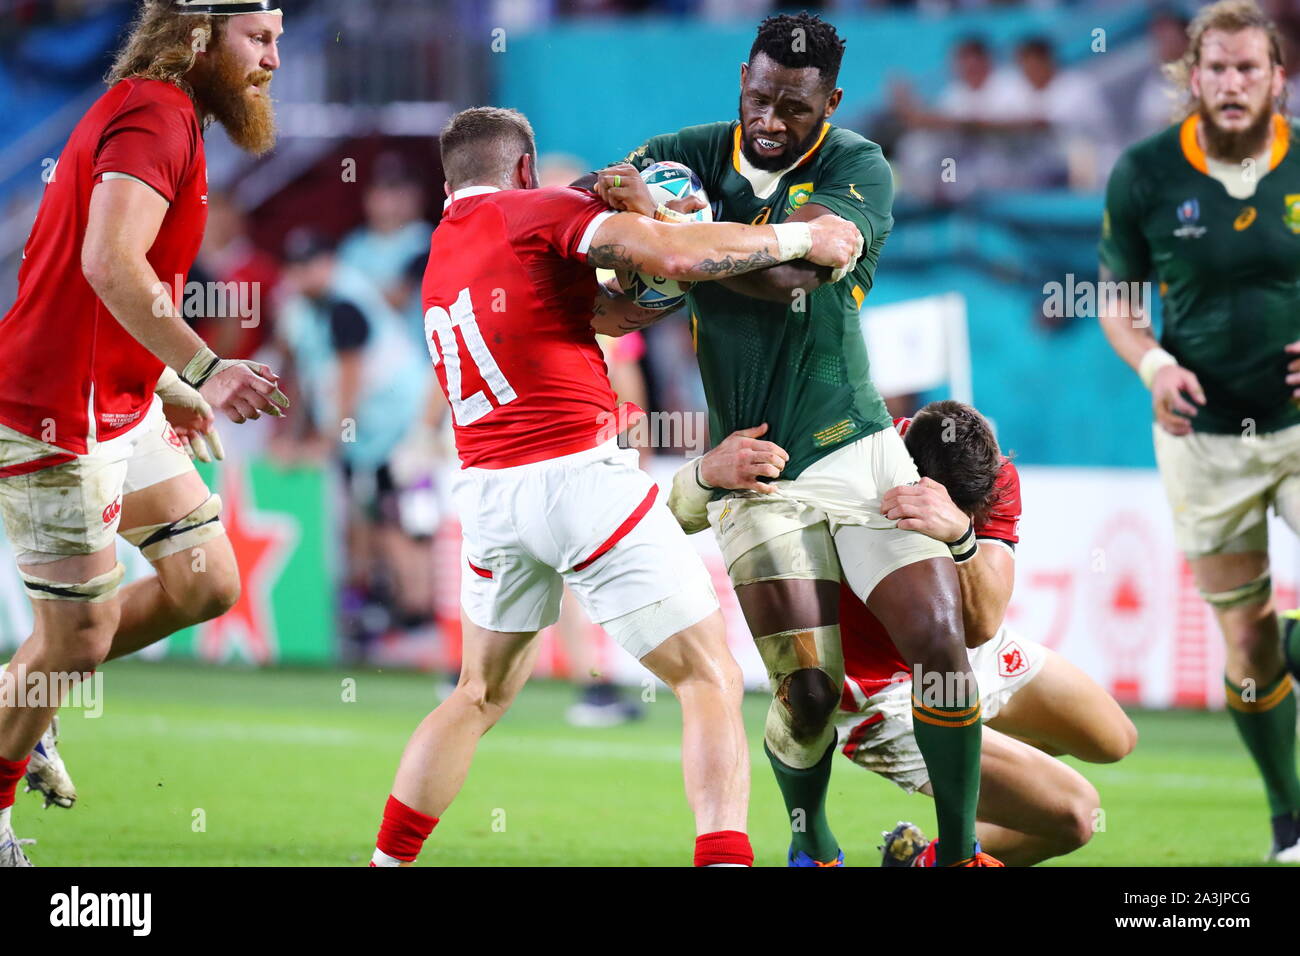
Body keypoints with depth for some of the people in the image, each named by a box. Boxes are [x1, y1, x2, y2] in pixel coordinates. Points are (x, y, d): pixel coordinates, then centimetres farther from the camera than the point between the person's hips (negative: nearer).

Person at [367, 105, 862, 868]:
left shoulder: (441, 252, 19)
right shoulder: (539, 212, -2)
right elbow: (681, 256, -13)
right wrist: (800, 237, -3)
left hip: (486, 490, 7)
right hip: (579, 476, -7)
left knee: (480, 696, 23)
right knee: (711, 682, -3)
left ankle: (388, 859, 23)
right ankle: (724, 857, -18)